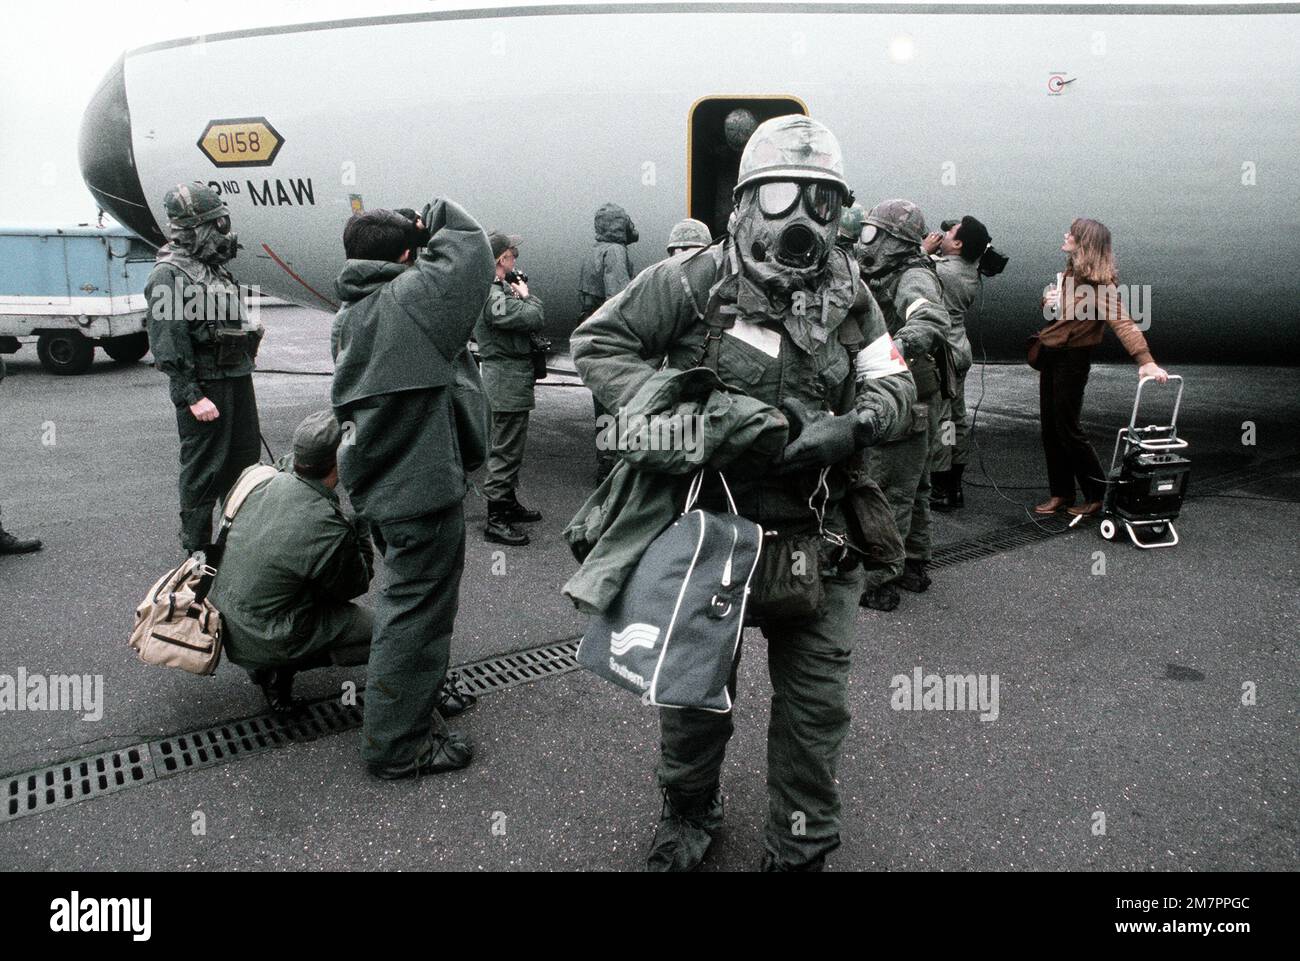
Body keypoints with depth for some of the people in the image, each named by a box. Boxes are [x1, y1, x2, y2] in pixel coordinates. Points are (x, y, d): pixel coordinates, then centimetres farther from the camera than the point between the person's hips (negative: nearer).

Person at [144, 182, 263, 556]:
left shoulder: (213, 266, 15)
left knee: (245, 457, 16)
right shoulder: (168, 275, -12)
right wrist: (192, 397, -20)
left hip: (237, 376, 9)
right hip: (204, 384, -8)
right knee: (203, 468, -1)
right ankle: (197, 548, 10)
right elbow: (168, 346, -17)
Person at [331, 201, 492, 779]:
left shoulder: (348, 316, 10)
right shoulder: (404, 298, -16)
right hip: (422, 489, -9)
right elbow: (470, 250, -13)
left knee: (408, 597, 25)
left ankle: (421, 693, 43)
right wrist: (440, 217, 5)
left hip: (377, 486, 9)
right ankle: (397, 745, 11)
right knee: (417, 610, 1)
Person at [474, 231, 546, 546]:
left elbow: (527, 321, 13)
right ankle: (496, 520, 0)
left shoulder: (498, 289, 12)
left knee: (510, 446, 21)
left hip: (510, 379, 11)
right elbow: (536, 319, -24)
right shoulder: (494, 297, -22)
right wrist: (526, 295, -6)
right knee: (506, 450, -5)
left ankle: (509, 503, 34)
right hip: (508, 381, -11)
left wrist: (518, 293, -1)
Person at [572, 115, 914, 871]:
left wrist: (855, 426, -15)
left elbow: (895, 384, 8)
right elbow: (598, 342, -5)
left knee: (816, 704, 10)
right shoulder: (695, 281, -9)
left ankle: (802, 850, 34)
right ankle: (691, 815, 44)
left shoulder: (848, 293, 2)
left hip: (815, 538, 3)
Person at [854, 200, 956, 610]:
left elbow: (933, 321, -40)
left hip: (904, 406, -10)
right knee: (912, 489, 19)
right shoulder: (884, 278, 13)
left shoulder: (914, 278, -18)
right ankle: (914, 568, 33)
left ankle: (877, 583, 4)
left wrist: (900, 344, -57)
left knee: (889, 496, -4)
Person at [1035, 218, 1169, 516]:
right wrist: (1047, 300, -3)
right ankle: (1061, 494, 20)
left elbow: (1123, 323, -29)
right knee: (1049, 428, 10)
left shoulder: (1101, 284, -18)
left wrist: (1145, 360, -41)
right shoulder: (1070, 272, 7)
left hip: (1072, 359, -8)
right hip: (1050, 356, 8)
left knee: (1067, 428, -3)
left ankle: (1097, 494, 11)